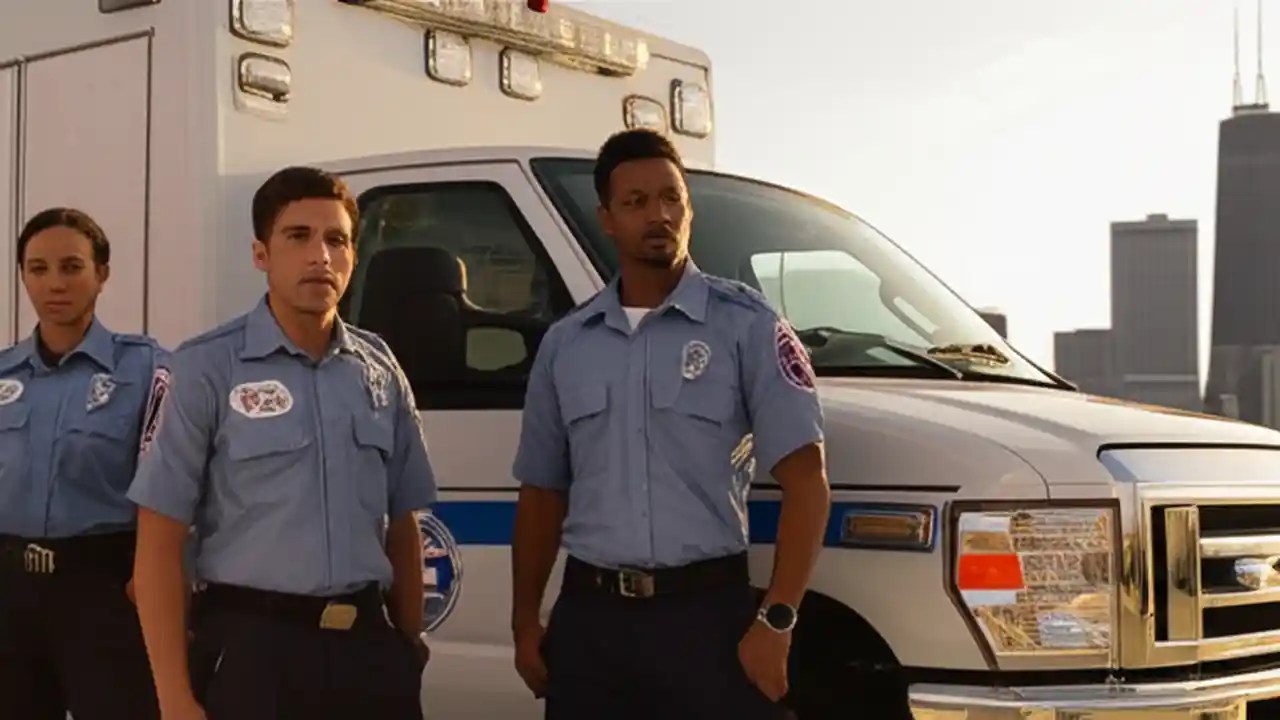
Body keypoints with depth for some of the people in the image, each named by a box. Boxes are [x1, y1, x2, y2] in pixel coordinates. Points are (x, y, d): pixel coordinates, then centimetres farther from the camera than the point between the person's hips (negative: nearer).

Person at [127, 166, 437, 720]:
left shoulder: (380, 369, 9)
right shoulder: (205, 369, -5)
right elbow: (159, 542, -7)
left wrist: (409, 649, 11)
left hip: (367, 643, 4)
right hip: (252, 647, -4)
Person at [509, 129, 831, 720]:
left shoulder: (746, 325, -2)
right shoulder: (564, 344, 11)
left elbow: (805, 481, -6)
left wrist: (776, 621, -14)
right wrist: (525, 623, 10)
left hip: (705, 612, -3)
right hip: (587, 618, 4)